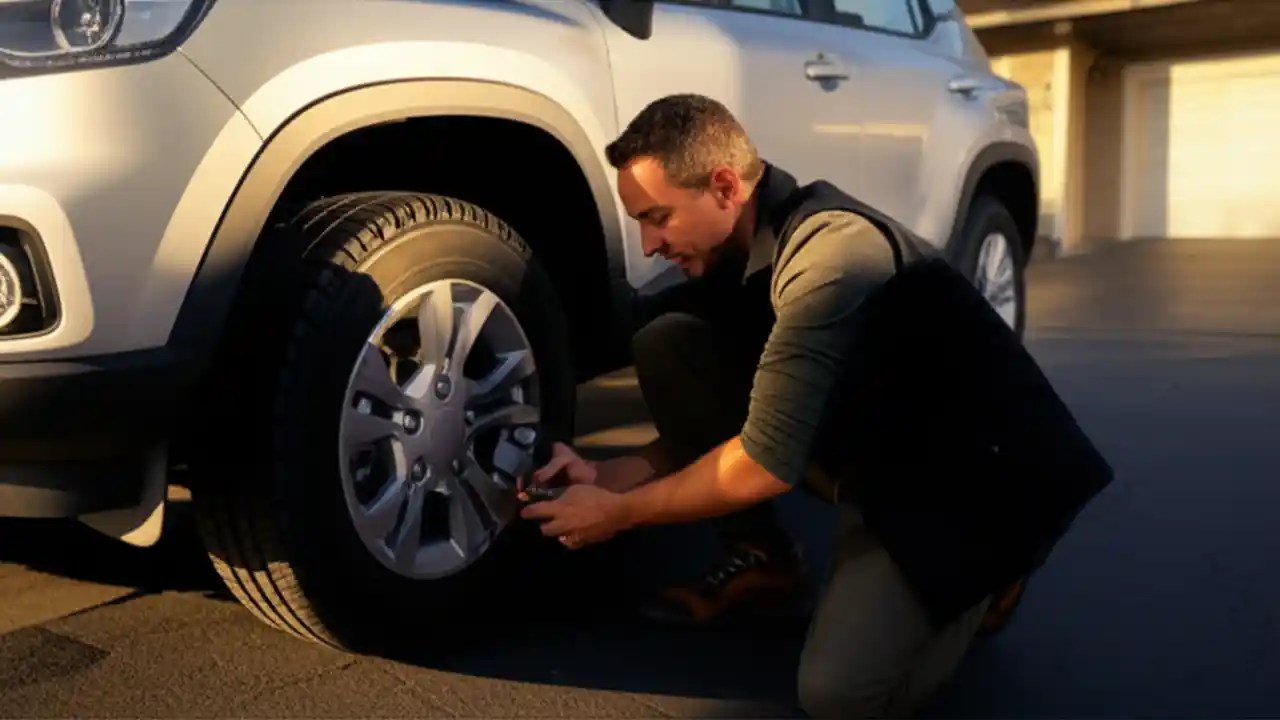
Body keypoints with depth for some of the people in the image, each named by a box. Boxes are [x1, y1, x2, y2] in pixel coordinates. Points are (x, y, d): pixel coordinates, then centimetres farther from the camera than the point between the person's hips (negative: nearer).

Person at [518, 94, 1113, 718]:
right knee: (665, 342, -7)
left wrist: (618, 513, -15)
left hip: (972, 476, -8)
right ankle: (761, 560, 6)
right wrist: (609, 476, -4)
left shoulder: (832, 250, -27)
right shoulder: (741, 252, 1)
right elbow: (724, 429, 9)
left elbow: (765, 465, -27)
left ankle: (972, 582, 5)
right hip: (871, 455, 8)